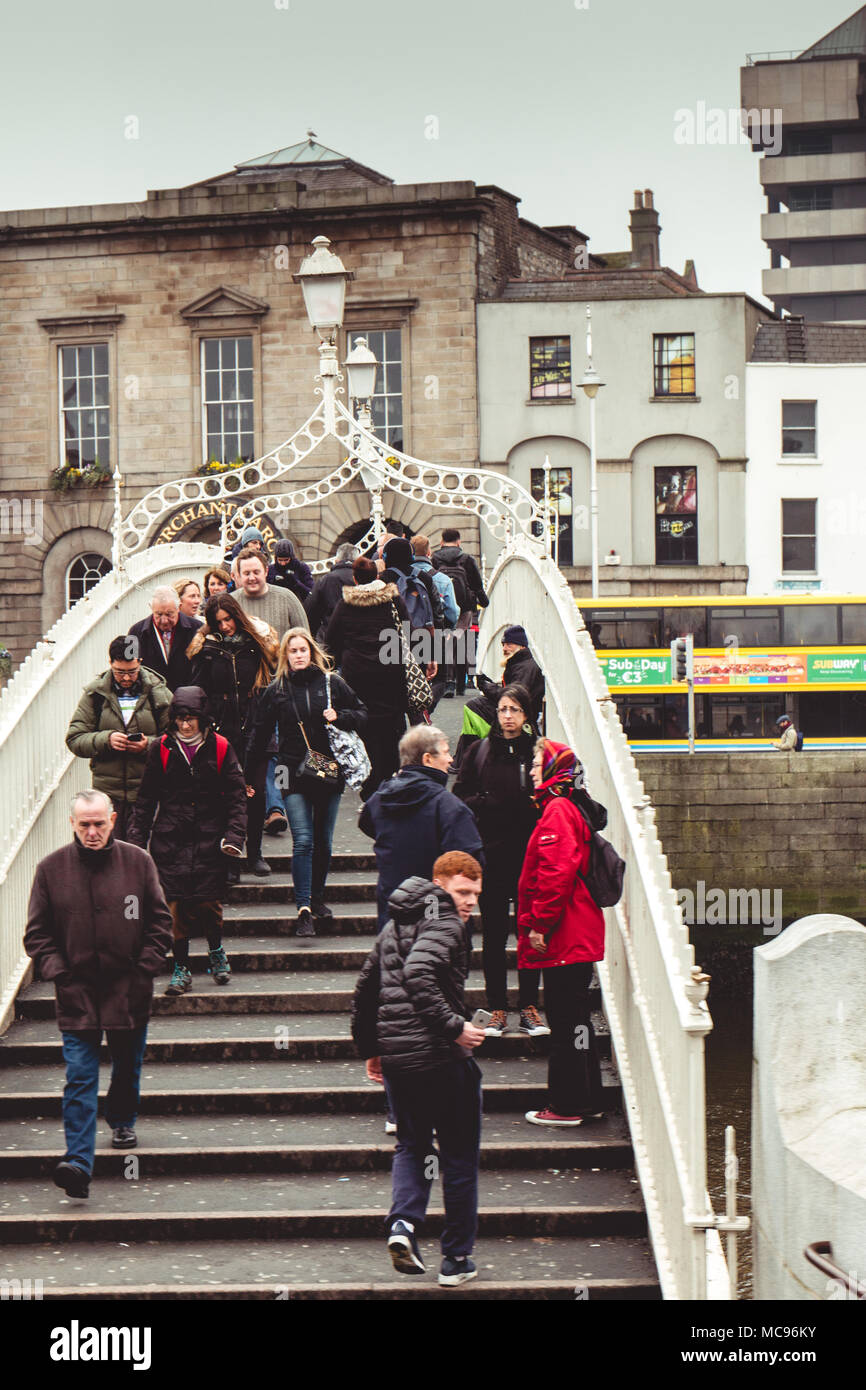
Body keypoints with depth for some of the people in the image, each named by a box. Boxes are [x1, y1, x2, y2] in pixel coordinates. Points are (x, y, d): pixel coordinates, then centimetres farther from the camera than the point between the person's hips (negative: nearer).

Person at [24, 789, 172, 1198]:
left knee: (127, 1068, 18)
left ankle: (122, 1123, 45)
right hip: (76, 992, -1)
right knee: (80, 1077, -9)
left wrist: (146, 967, -4)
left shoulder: (138, 862, -1)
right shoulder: (51, 869, -2)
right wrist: (57, 971, -8)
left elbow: (160, 922, 4)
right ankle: (78, 1160, -14)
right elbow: (37, 933, 3)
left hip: (129, 991, 1)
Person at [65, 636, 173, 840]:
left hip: (147, 793, 0)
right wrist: (106, 739, -15)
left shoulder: (159, 693, 3)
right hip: (107, 792, 1)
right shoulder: (95, 694, 5)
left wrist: (149, 744, -14)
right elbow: (74, 739, 3)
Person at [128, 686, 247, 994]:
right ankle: (181, 968, 7)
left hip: (209, 840, -1)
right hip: (170, 840, 1)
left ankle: (216, 950, 25)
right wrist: (138, 837, 5)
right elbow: (146, 798, 10)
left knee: (208, 900, -4)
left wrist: (234, 834, -7)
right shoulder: (162, 749, 4)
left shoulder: (220, 748, 1)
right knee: (176, 903, -4)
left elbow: (236, 795, 4)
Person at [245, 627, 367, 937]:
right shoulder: (275, 690, 3)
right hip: (294, 774, -2)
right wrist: (246, 774, 5)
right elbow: (259, 735, 8)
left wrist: (339, 717, -9)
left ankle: (317, 898, 27)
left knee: (323, 842, 10)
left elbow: (362, 714, 11)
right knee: (303, 841, -11)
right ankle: (304, 909, -13)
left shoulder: (331, 683, 4)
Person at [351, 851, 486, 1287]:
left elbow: (365, 990, 21)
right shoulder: (445, 923, -10)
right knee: (460, 1155, 7)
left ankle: (403, 1221, -3)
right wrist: (454, 1027, -26)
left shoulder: (395, 925, 16)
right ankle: (456, 1260, 11)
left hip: (395, 1056, 7)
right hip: (441, 1056, -7)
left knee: (411, 1145, 21)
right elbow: (418, 975, -28)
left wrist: (369, 1048, 29)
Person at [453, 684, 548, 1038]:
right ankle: (497, 1010, 11)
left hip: (530, 852, -1)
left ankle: (529, 1009, 13)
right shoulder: (481, 750, 6)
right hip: (491, 853, 1)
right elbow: (460, 794, 8)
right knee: (494, 935, 4)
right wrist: (486, 804, -9)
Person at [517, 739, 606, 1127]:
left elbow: (557, 873, -23)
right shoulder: (570, 809, 17)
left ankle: (566, 1106, 0)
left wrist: (539, 925, -19)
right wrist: (538, 924, 22)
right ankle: (588, 1100, 22)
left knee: (565, 1022, -5)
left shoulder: (557, 811, -14)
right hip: (576, 937, 10)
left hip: (563, 940, -10)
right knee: (573, 1018, 15)